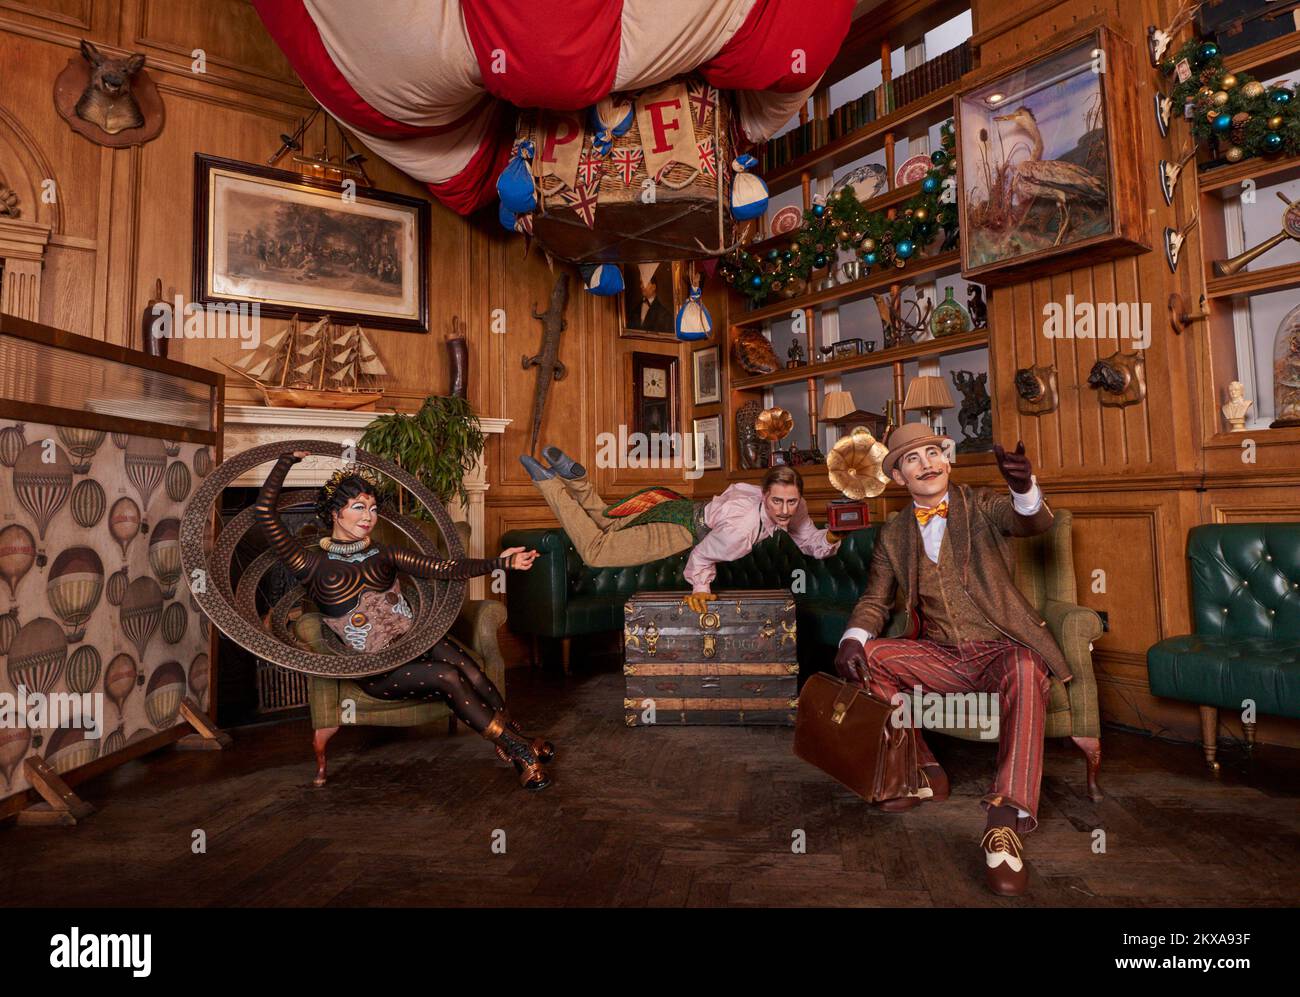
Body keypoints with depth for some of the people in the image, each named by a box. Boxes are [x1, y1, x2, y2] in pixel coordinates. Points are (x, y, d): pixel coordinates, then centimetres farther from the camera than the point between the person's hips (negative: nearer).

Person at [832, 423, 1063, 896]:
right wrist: (853, 638, -15)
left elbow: (1035, 521, -17)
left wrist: (1024, 488, -42)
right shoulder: (893, 534, 9)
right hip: (941, 657, 3)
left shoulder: (983, 507, 3)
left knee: (1025, 669, -36)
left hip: (1000, 649, -3)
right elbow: (875, 599, 8)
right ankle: (922, 774, -4)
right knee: (868, 657, -20)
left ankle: (1008, 818, -34)